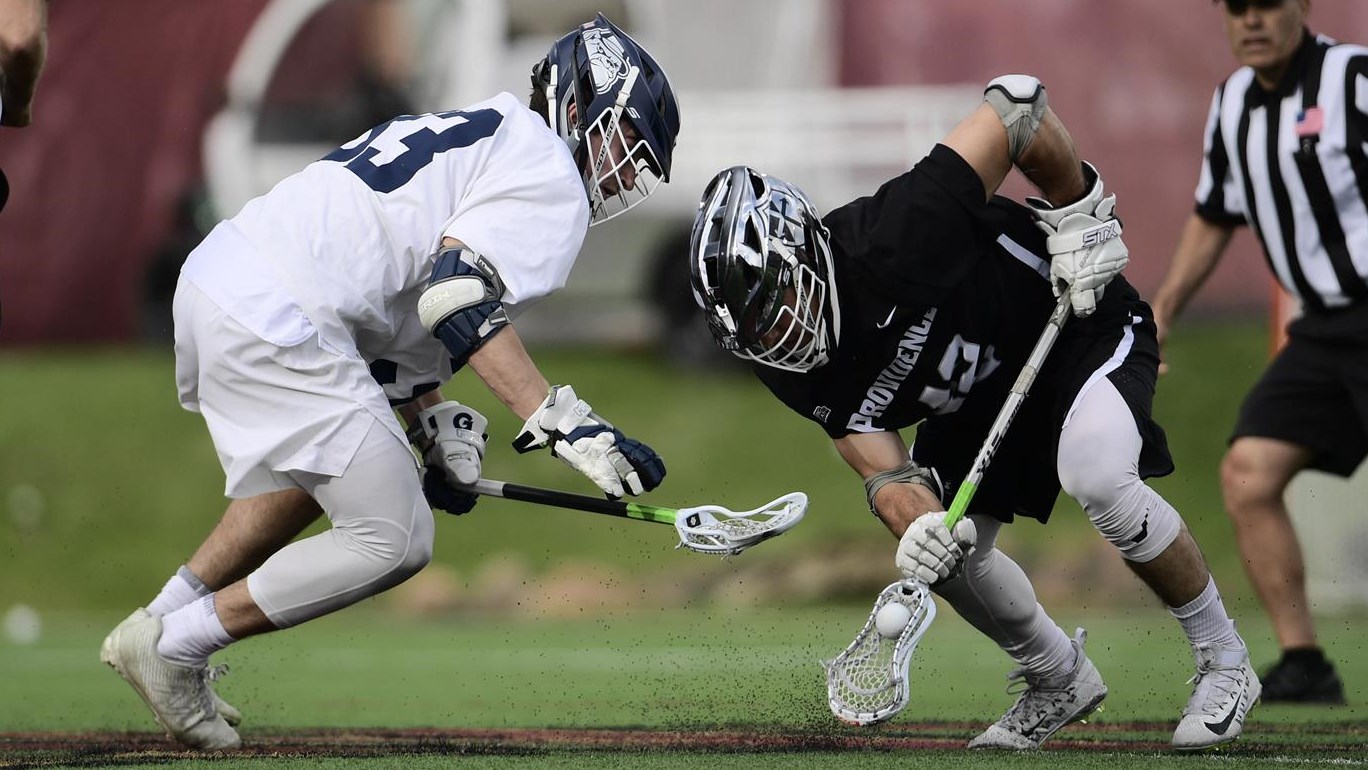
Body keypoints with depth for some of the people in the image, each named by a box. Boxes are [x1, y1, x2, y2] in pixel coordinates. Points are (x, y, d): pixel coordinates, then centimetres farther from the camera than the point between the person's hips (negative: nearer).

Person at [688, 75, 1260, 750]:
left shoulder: (894, 242, -38)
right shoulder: (791, 367, -16)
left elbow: (1014, 106, -34)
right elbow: (885, 468, -20)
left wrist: (1078, 211, -26)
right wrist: (919, 524, -42)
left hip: (1087, 323, -8)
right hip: (984, 393, 8)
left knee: (1097, 479, -31)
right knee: (950, 555, 0)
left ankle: (1223, 661, -12)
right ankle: (1061, 681, 28)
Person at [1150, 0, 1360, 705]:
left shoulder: (1352, 80, -13)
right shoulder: (1232, 104, 11)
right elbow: (1213, 217, 25)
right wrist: (1158, 316, 24)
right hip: (1323, 328, 8)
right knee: (1248, 475, -4)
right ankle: (1303, 666, 2)